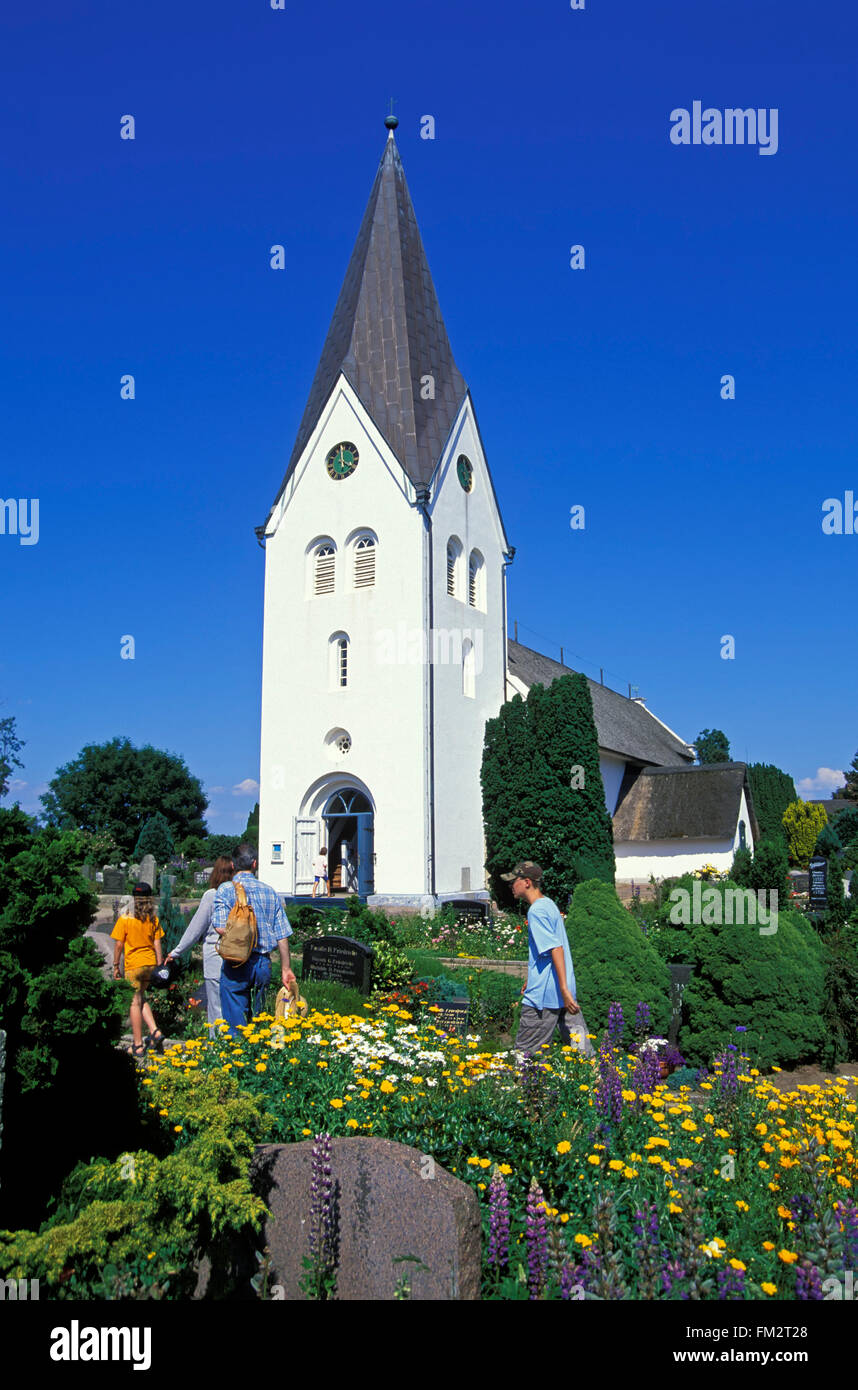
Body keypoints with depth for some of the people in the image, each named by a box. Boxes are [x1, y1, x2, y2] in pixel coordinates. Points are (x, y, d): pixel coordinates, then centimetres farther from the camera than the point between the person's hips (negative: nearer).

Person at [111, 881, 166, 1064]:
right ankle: (155, 1031, 9)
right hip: (150, 964, 5)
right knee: (141, 998, 22)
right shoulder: (153, 920, 1)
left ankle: (138, 1047, 5)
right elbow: (157, 944, 3)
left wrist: (115, 966, 3)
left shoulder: (125, 920, -9)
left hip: (133, 965, -4)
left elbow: (119, 945, -6)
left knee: (135, 1003, 1)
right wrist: (159, 965, 10)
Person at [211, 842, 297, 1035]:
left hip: (236, 964, -4)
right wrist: (286, 968, 13)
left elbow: (221, 927, -18)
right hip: (264, 964, 4)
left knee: (235, 1025, 1)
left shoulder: (226, 889, -4)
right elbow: (282, 935, 7)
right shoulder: (269, 892, 7)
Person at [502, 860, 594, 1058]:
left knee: (524, 1054, 0)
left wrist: (564, 990, -27)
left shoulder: (536, 911, -15)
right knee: (581, 1049, 9)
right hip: (563, 992, 10)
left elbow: (556, 949, -22)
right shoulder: (549, 904, 15)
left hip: (543, 995, -10)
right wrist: (531, 981, 30)